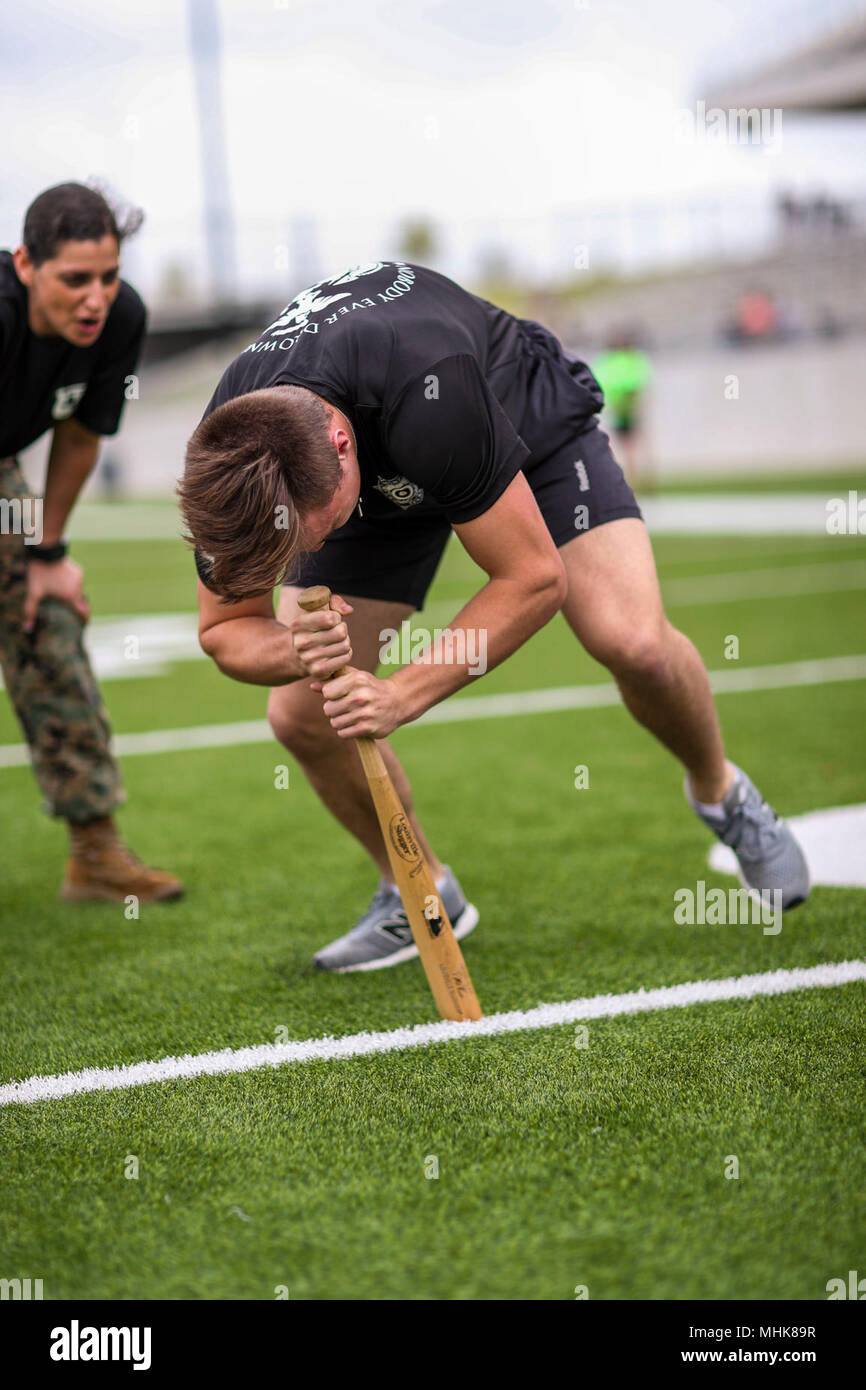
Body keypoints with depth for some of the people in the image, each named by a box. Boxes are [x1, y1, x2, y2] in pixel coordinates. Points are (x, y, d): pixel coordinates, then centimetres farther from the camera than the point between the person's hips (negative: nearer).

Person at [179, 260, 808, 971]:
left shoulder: (427, 394, -46)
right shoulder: (230, 465, -32)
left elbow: (533, 577, -34)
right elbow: (225, 628, -14)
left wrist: (402, 694, -37)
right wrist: (299, 650, -37)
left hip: (529, 424, -4)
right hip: (387, 485, 4)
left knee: (632, 640, -26)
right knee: (301, 715, -11)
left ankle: (719, 788, 8)